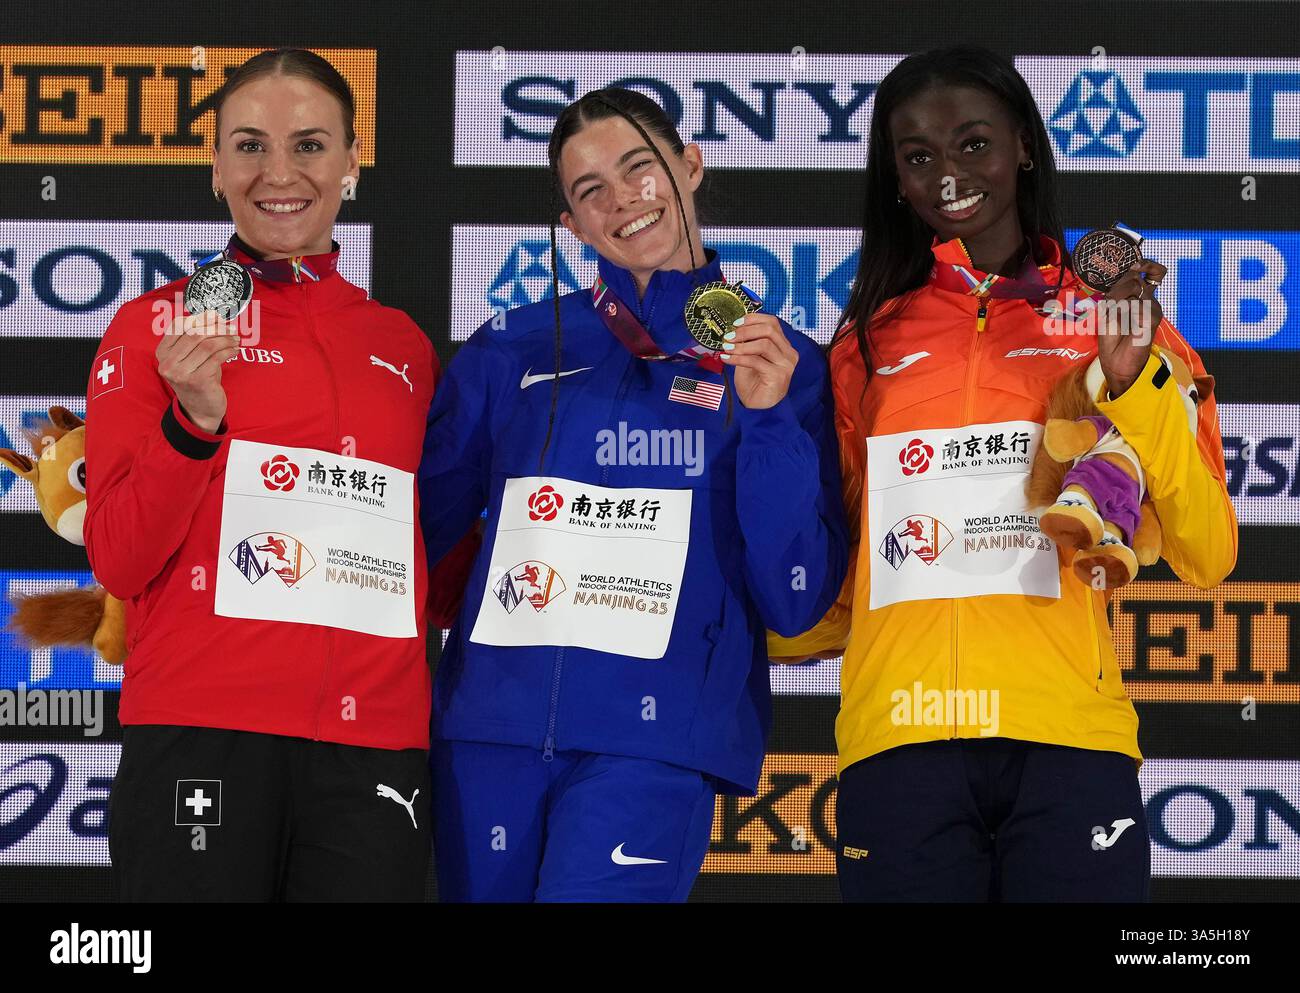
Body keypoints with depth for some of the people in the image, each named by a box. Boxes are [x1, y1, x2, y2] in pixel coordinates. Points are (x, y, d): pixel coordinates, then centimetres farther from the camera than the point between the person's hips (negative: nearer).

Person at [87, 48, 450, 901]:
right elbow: (119, 564, -1)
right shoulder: (159, 326, 5)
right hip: (202, 732, -3)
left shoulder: (404, 347, 15)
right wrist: (192, 422, -15)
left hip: (375, 735, 3)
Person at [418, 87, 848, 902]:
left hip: (655, 744, -3)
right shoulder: (513, 351, 9)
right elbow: (413, 532, 12)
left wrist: (768, 419, -12)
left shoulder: (779, 363, 5)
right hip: (492, 730, 3)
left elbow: (796, 602, -1)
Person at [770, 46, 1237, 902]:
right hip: (901, 742, 1)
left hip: (1067, 740, -1)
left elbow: (1207, 556, 2)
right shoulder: (870, 343, 14)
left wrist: (1135, 380, -8)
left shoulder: (1109, 319, 9)